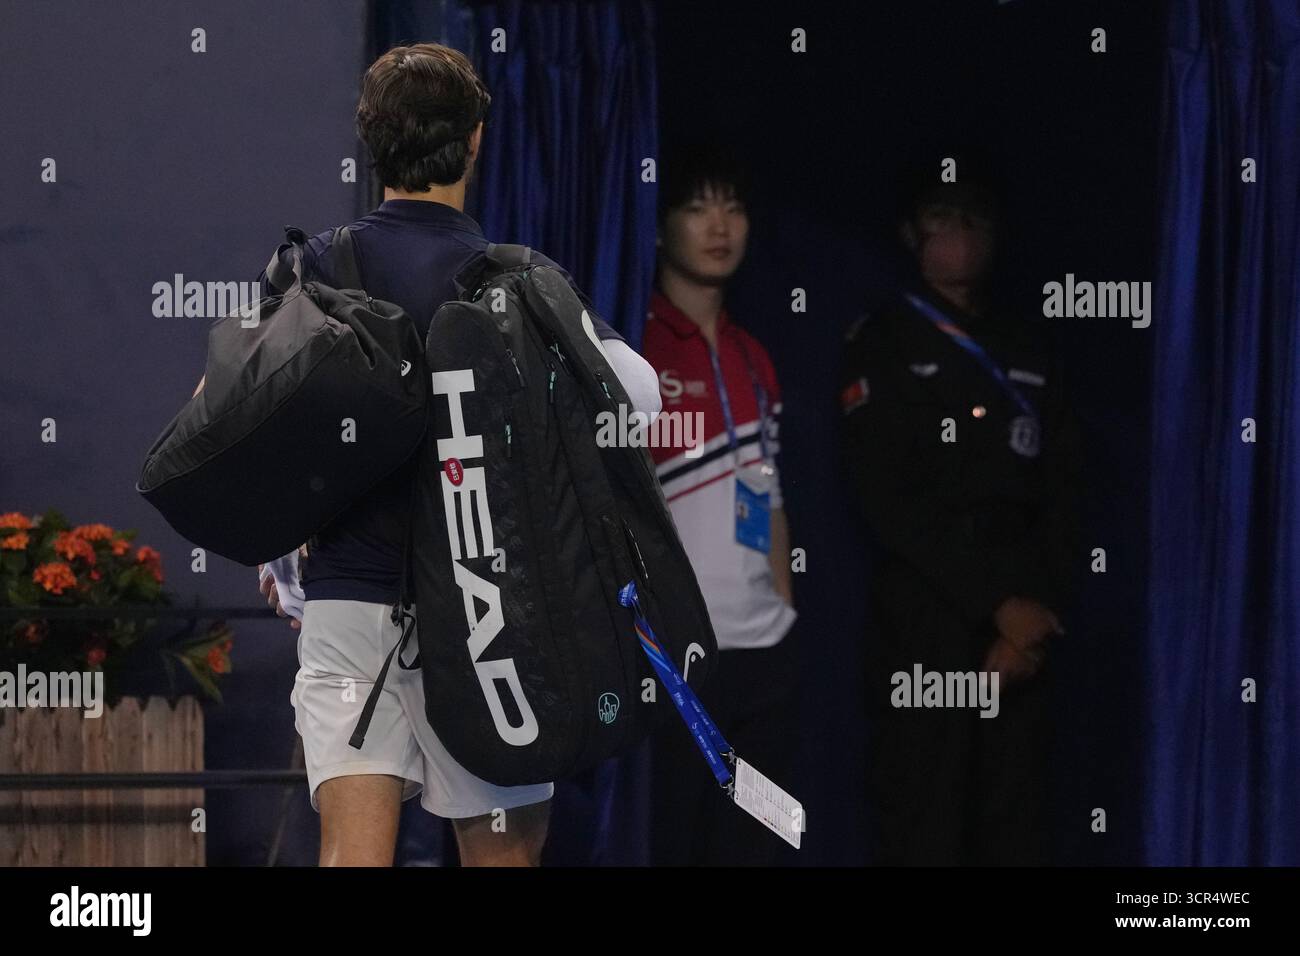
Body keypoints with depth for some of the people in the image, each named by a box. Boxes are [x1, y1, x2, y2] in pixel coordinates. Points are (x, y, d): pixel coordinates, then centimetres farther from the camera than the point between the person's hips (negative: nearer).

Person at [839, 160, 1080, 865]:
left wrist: (1036, 614, -6)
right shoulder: (883, 345, 3)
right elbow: (888, 500, -7)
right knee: (924, 830, -7)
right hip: (924, 617, -4)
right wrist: (997, 604, -13)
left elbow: (1057, 499, 10)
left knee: (1015, 829, 2)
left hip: (1025, 622, 4)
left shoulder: (1026, 353, 18)